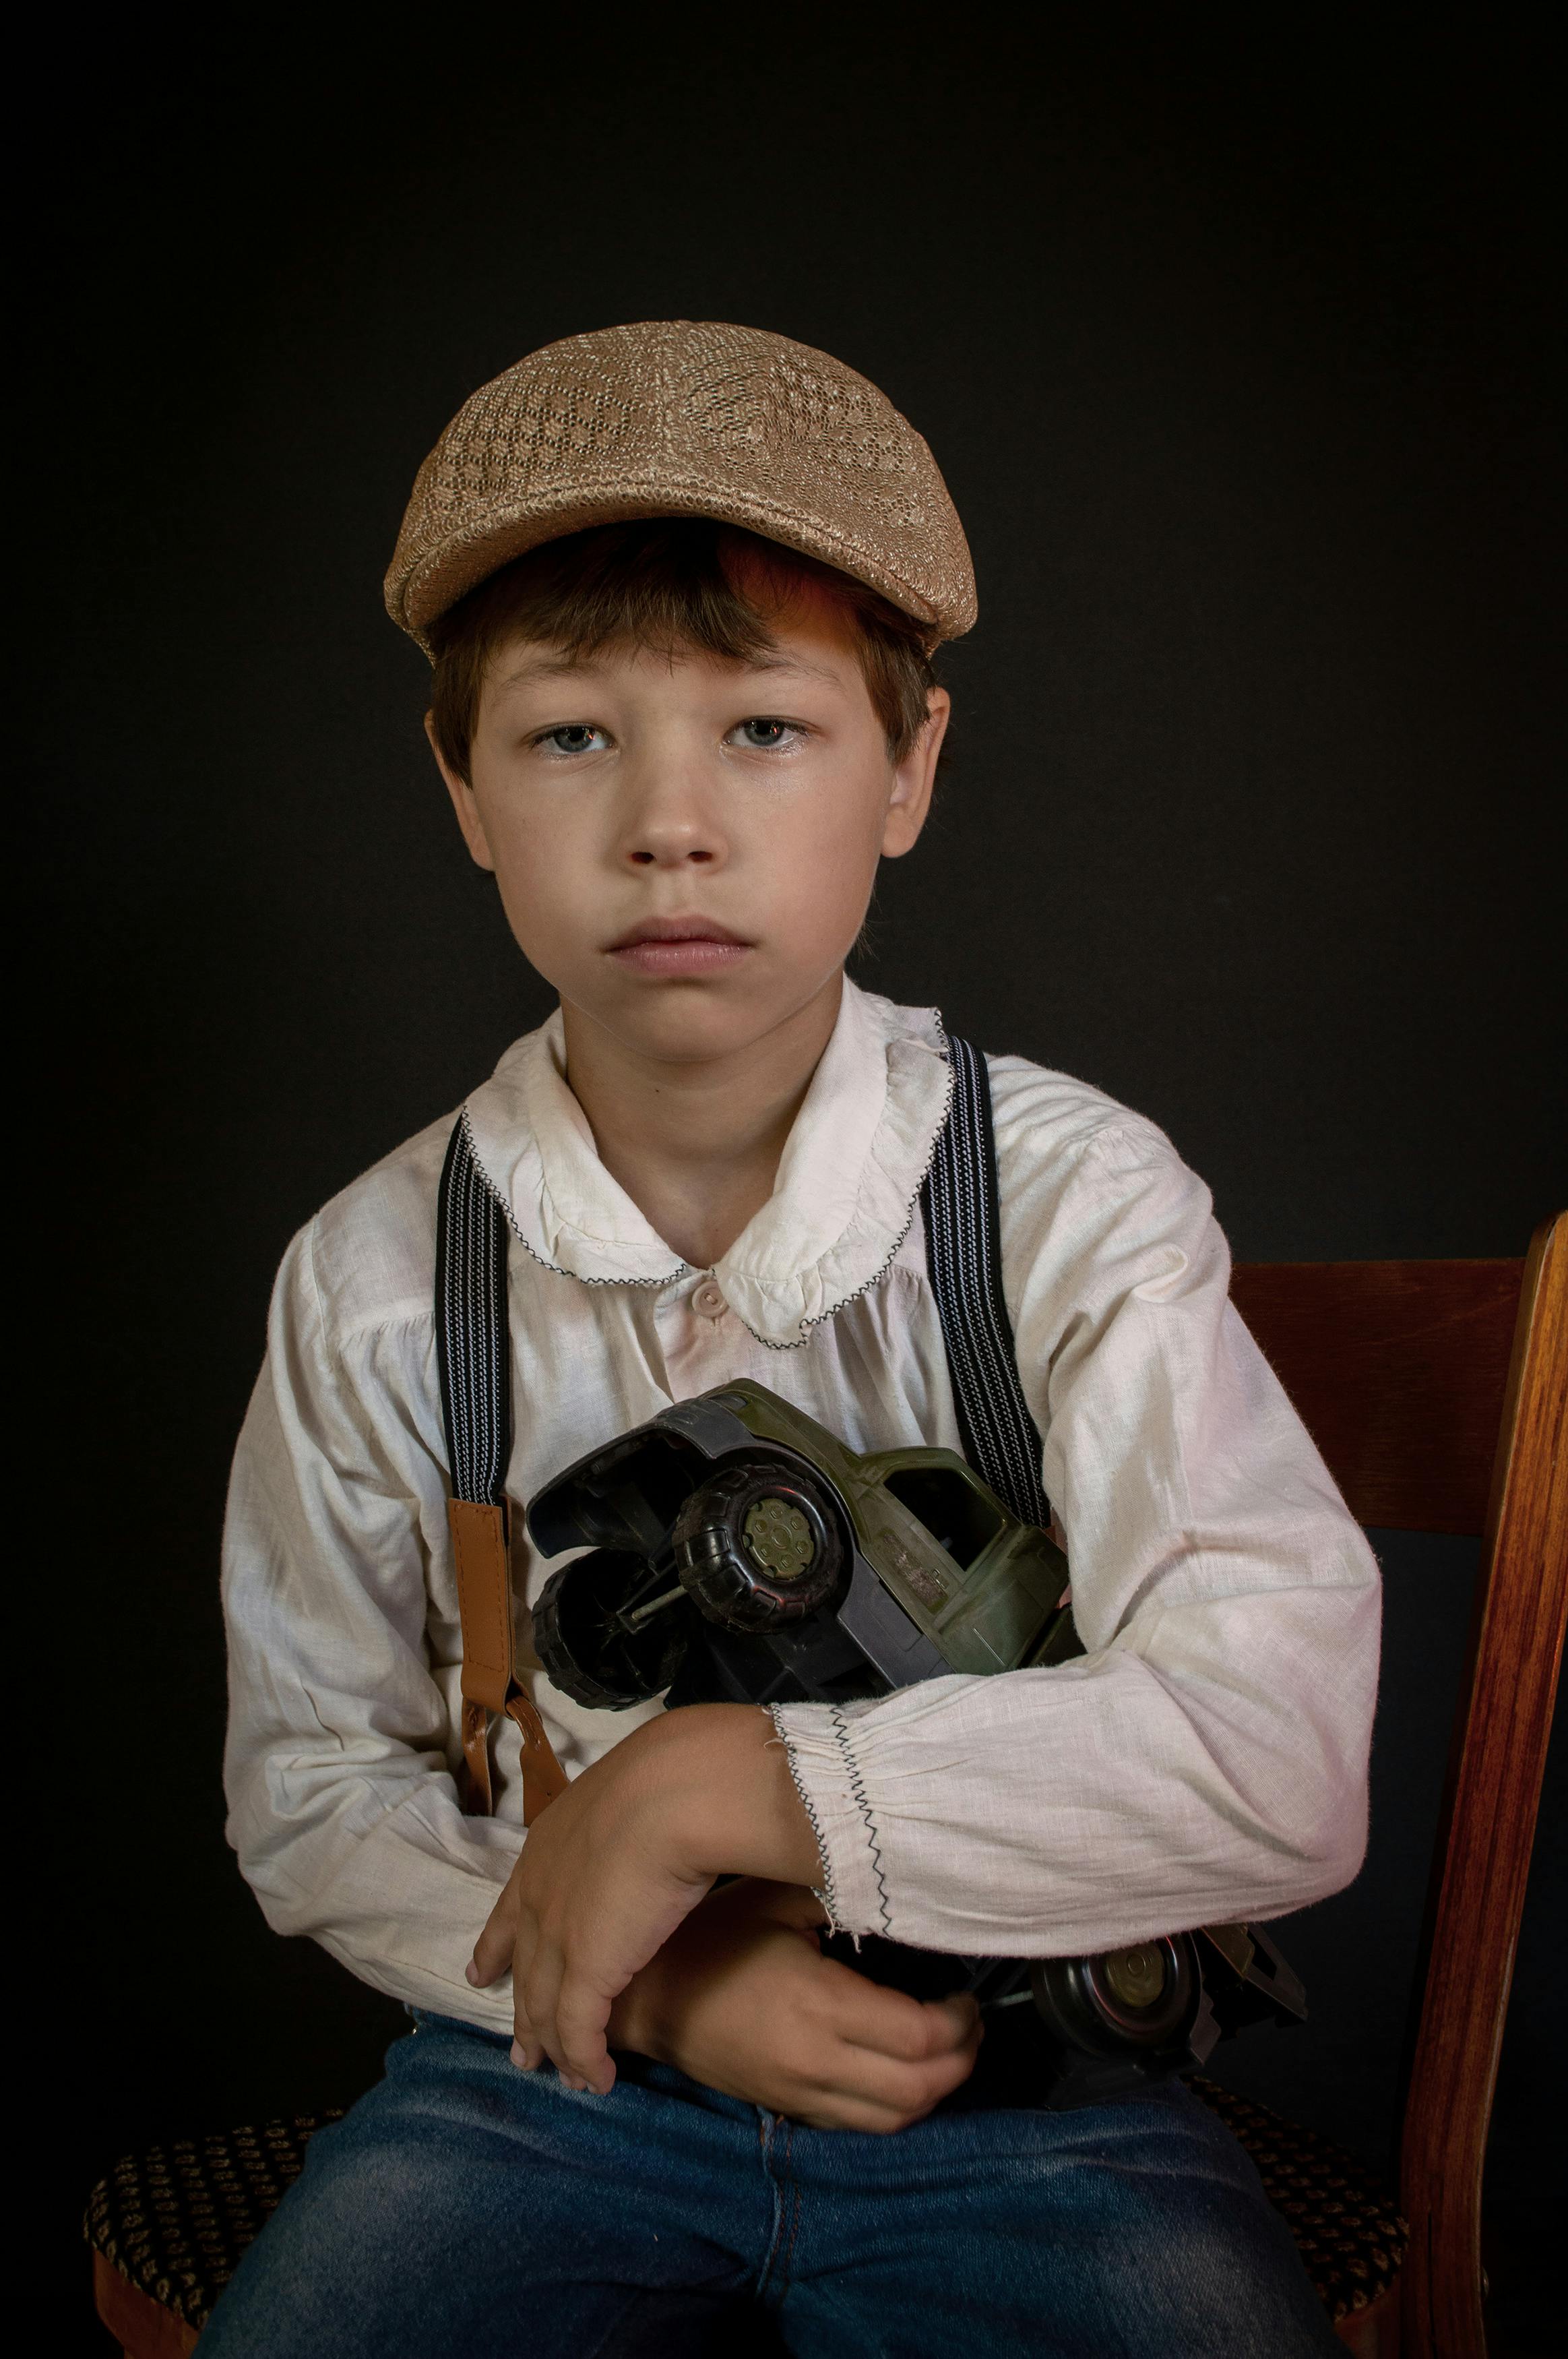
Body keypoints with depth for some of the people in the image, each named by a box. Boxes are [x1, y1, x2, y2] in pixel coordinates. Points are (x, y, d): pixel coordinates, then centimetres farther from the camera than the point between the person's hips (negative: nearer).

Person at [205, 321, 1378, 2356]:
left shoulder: (1073, 1198, -12)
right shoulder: (379, 1281, -6)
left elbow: (1281, 1754, -21)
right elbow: (312, 1799, 3)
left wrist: (710, 1786, -23)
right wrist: (663, 1978, -13)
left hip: (1020, 2083, 0)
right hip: (557, 2069, 1)